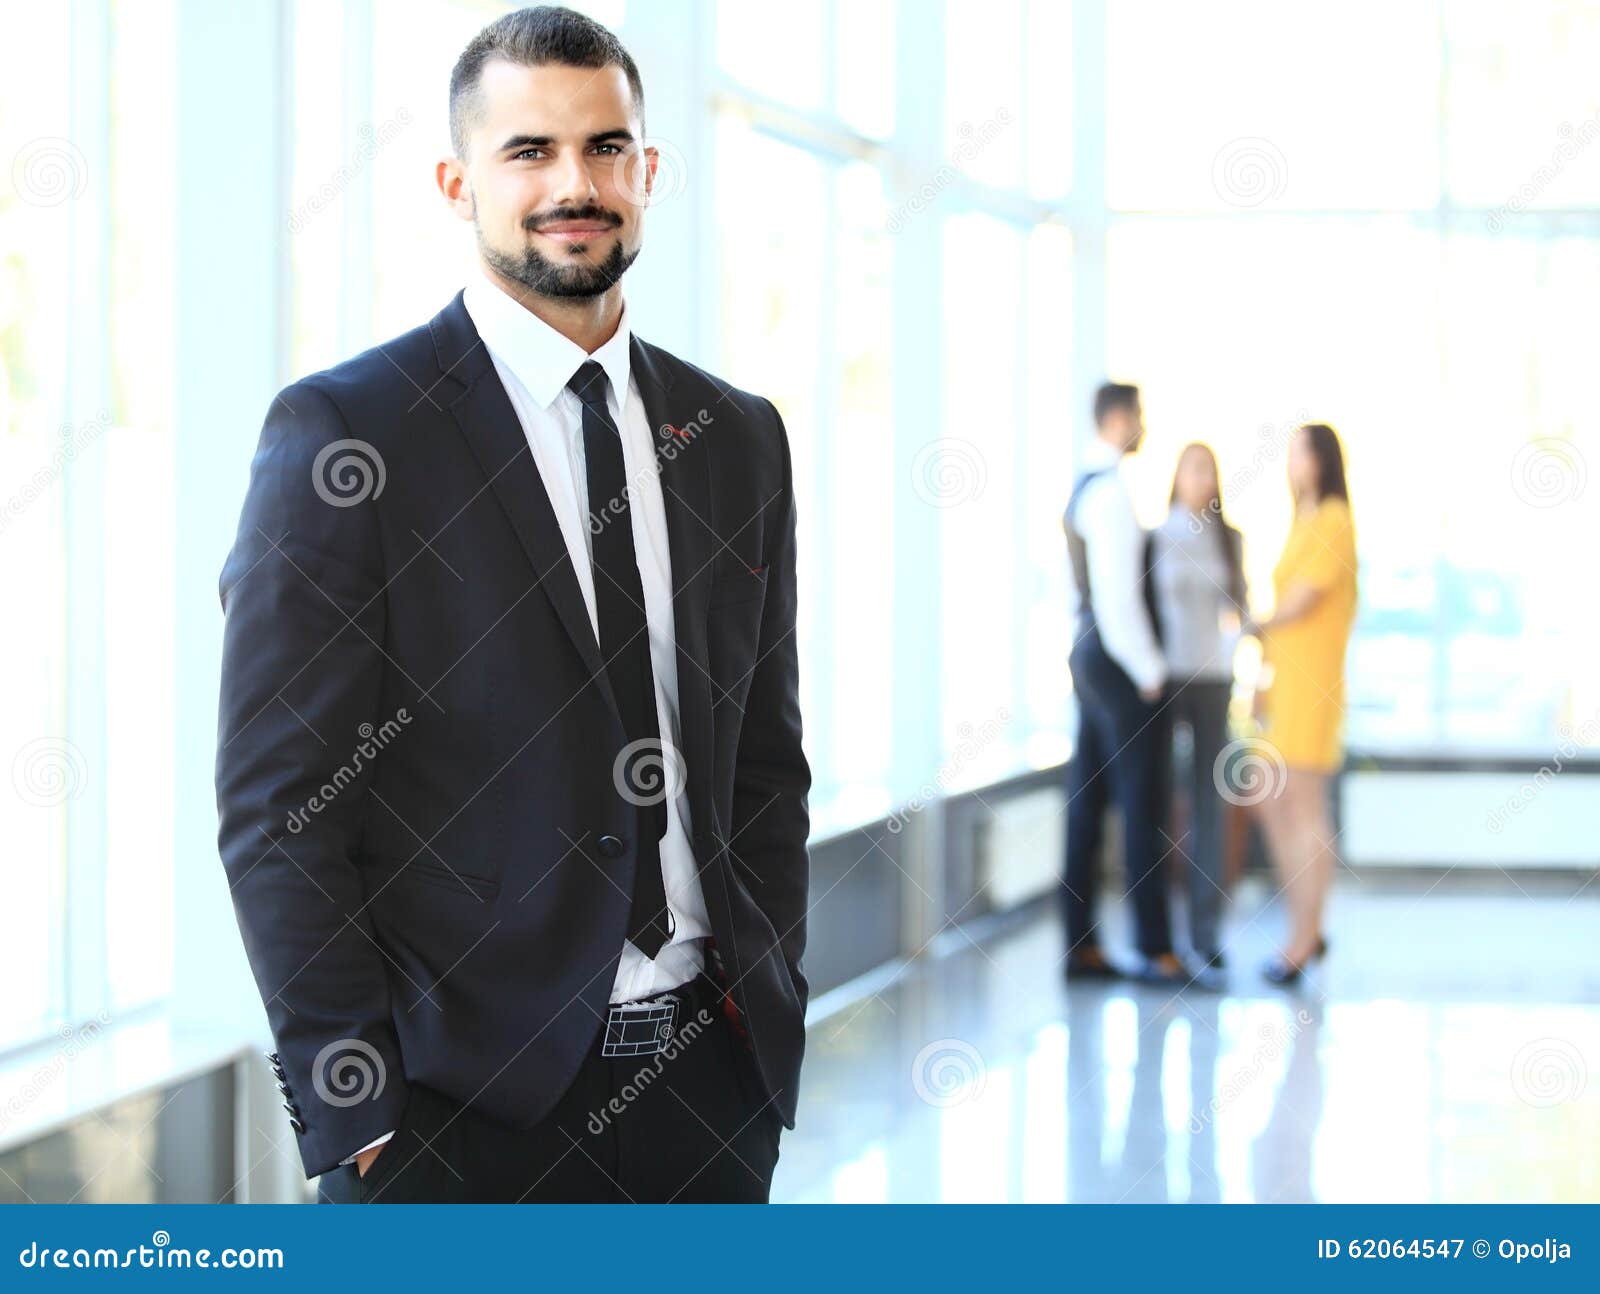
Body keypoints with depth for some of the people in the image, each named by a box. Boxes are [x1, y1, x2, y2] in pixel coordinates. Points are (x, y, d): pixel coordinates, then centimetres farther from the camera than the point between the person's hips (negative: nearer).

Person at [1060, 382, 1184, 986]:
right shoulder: (1111, 491, -16)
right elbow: (1117, 593, -21)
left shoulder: (1085, 486, 15)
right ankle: (1155, 950, -6)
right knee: (1140, 805, -7)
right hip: (1119, 663, -10)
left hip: (1090, 657, 10)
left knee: (1086, 802, 8)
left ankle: (1080, 947, 10)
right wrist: (1149, 671, -14)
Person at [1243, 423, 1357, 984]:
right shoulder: (1302, 522, 18)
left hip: (1314, 678, -9)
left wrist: (1255, 628, 2)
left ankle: (1302, 940, -1)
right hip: (1285, 679, 9)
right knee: (1271, 805, 11)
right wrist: (1264, 676, 12)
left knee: (1306, 808, -6)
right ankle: (1308, 930, 19)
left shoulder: (1334, 519, -10)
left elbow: (1303, 600, -15)